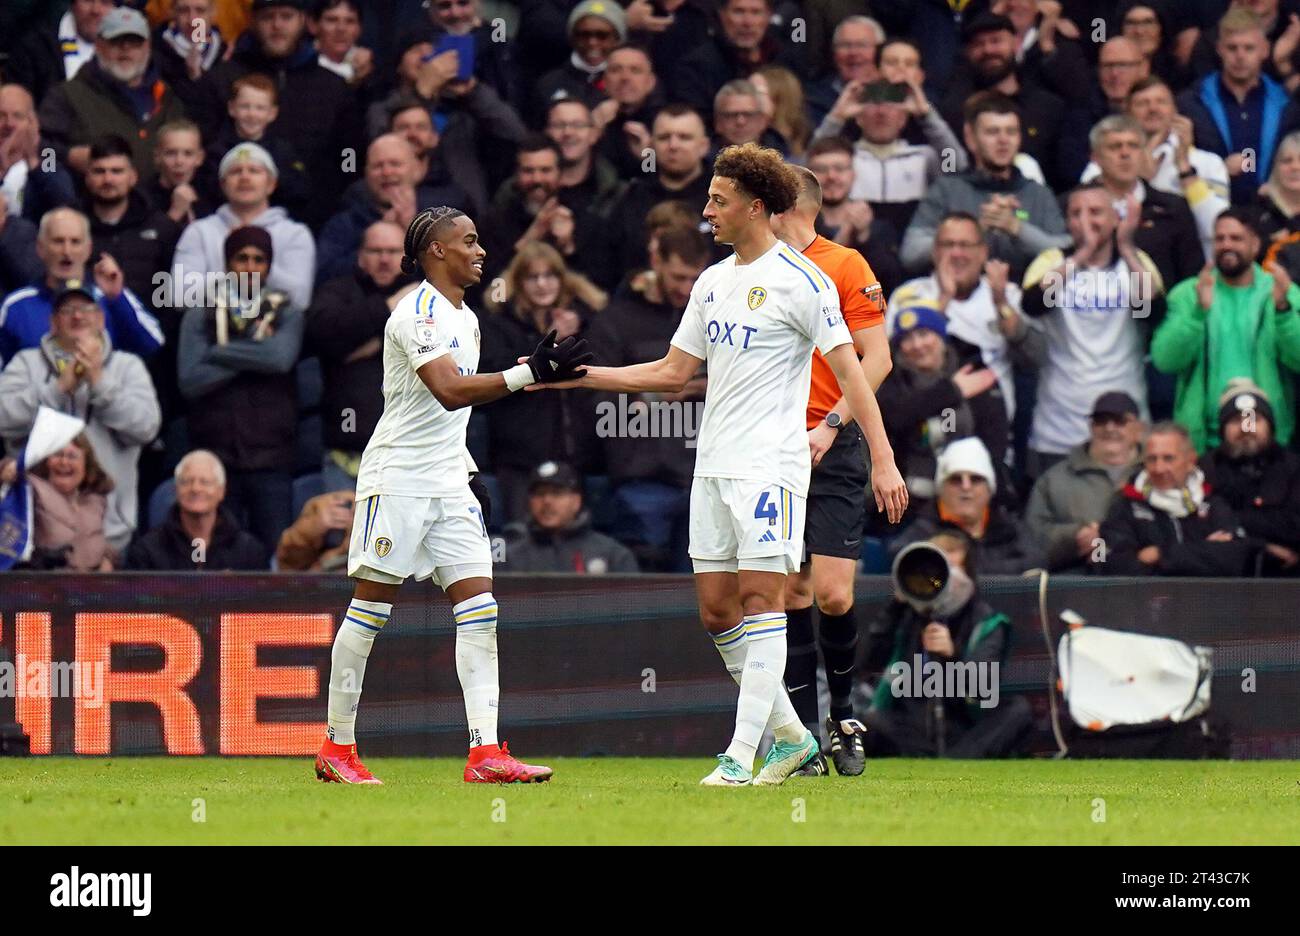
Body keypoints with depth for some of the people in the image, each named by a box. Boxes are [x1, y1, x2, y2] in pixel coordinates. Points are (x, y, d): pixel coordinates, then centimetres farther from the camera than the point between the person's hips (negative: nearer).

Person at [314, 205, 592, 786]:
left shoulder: (465, 318, 15)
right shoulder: (417, 313, -13)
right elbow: (449, 390, -27)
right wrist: (528, 374, -34)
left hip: (448, 485, 8)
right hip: (396, 479, -8)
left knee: (478, 609, -4)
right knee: (370, 609, -2)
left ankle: (485, 753, -9)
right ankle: (337, 748, 8)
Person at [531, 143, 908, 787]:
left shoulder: (800, 280, -7)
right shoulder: (713, 282, 15)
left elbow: (850, 372, -9)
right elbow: (673, 372, 20)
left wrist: (883, 463, -15)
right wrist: (576, 375, 16)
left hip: (771, 463, -8)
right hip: (713, 466, 8)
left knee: (760, 596, -10)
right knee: (716, 608, 5)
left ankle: (742, 755, -12)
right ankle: (791, 735, 17)